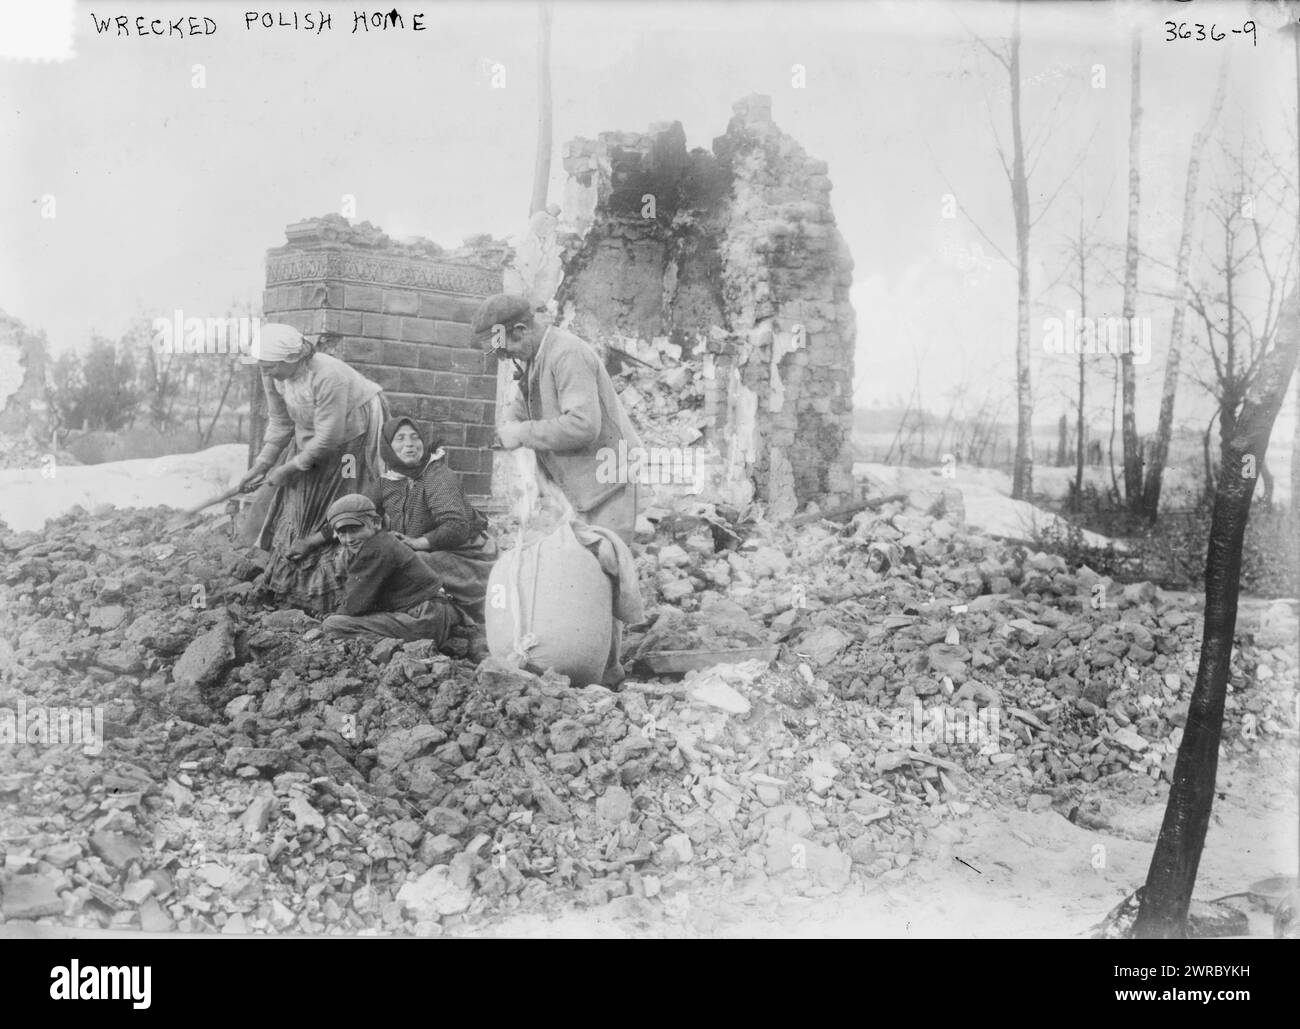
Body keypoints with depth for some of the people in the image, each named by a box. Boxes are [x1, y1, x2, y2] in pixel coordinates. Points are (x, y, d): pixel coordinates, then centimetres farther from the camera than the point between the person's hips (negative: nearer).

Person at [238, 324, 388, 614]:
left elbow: (327, 439, -30)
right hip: (310, 439, 7)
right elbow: (279, 422, -1)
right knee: (296, 507, 5)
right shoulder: (273, 375, -14)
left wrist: (288, 469, -21)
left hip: (351, 435, -7)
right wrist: (262, 464, -9)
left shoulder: (327, 377, -36)